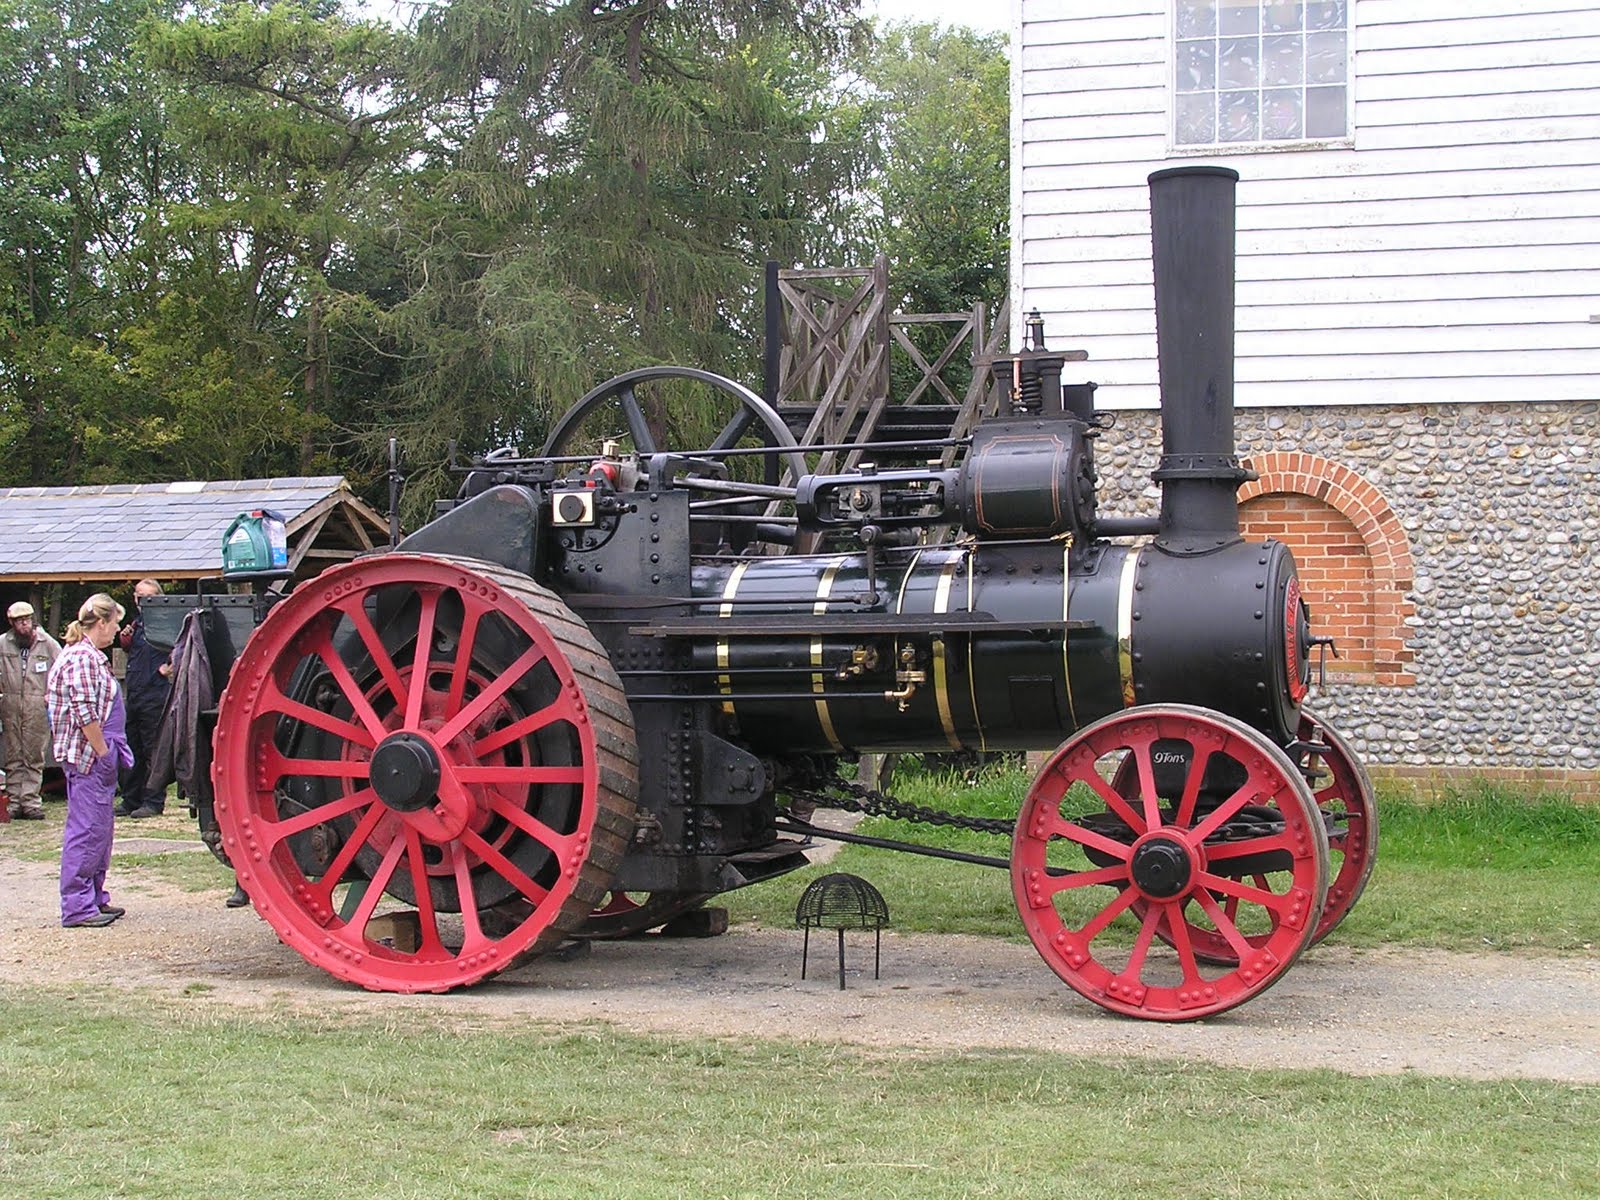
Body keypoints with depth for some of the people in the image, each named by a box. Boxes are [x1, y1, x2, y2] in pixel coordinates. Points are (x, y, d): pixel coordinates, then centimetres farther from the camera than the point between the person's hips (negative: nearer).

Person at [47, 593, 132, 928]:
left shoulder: (92, 656, 17)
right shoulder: (82, 658, -16)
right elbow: (85, 714, -22)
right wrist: (103, 752, -17)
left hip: (97, 759, 11)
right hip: (87, 757, -11)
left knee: (100, 828, 15)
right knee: (86, 831, -7)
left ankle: (94, 898, 23)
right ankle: (77, 907, -4)